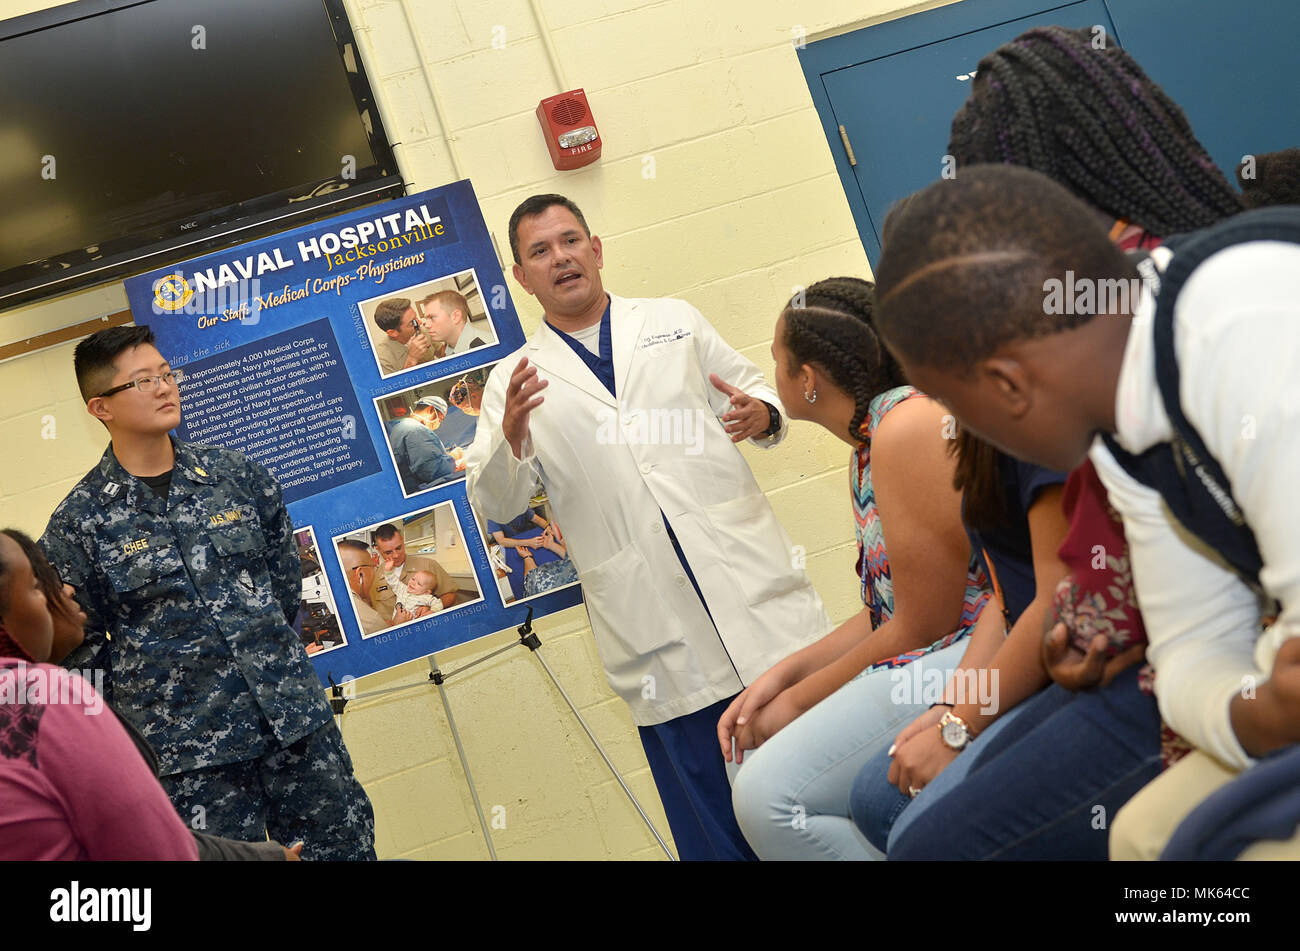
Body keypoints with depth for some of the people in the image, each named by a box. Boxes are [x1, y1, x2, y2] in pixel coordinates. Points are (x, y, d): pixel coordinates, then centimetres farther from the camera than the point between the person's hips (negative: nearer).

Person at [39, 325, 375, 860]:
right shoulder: (81, 520, -4)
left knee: (344, 846, 8)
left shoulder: (236, 474, 6)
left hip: (296, 719, 4)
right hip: (188, 751, -3)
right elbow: (76, 645, 0)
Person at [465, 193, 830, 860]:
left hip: (751, 585, 1)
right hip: (661, 639, -1)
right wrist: (511, 437, -16)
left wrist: (763, 415, -7)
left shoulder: (675, 322, 14)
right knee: (713, 824, 4)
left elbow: (755, 390, 17)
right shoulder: (515, 381, 11)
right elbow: (494, 503, 4)